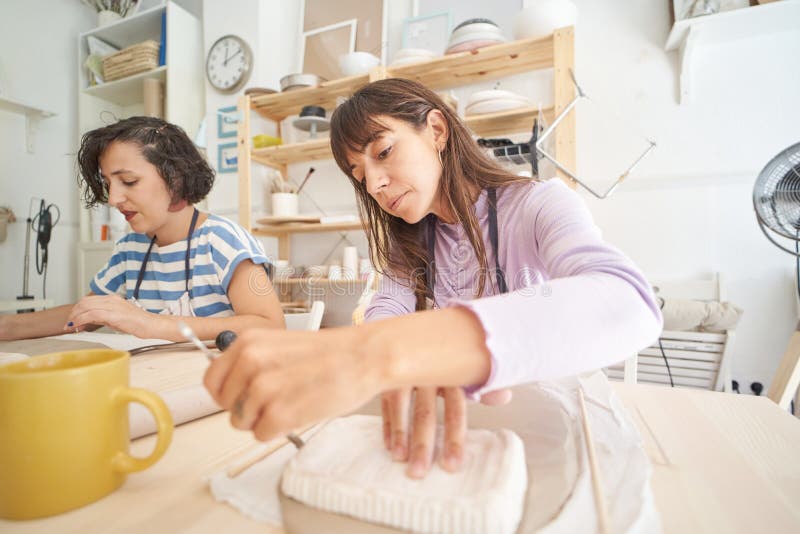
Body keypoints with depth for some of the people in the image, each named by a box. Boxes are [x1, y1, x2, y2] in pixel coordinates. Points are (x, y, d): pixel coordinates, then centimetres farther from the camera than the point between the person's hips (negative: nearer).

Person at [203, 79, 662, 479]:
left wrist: (385, 354, -45)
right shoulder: (411, 242, 6)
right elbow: (385, 315, -11)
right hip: (457, 428, 4)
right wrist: (415, 360, -35)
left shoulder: (539, 205, -12)